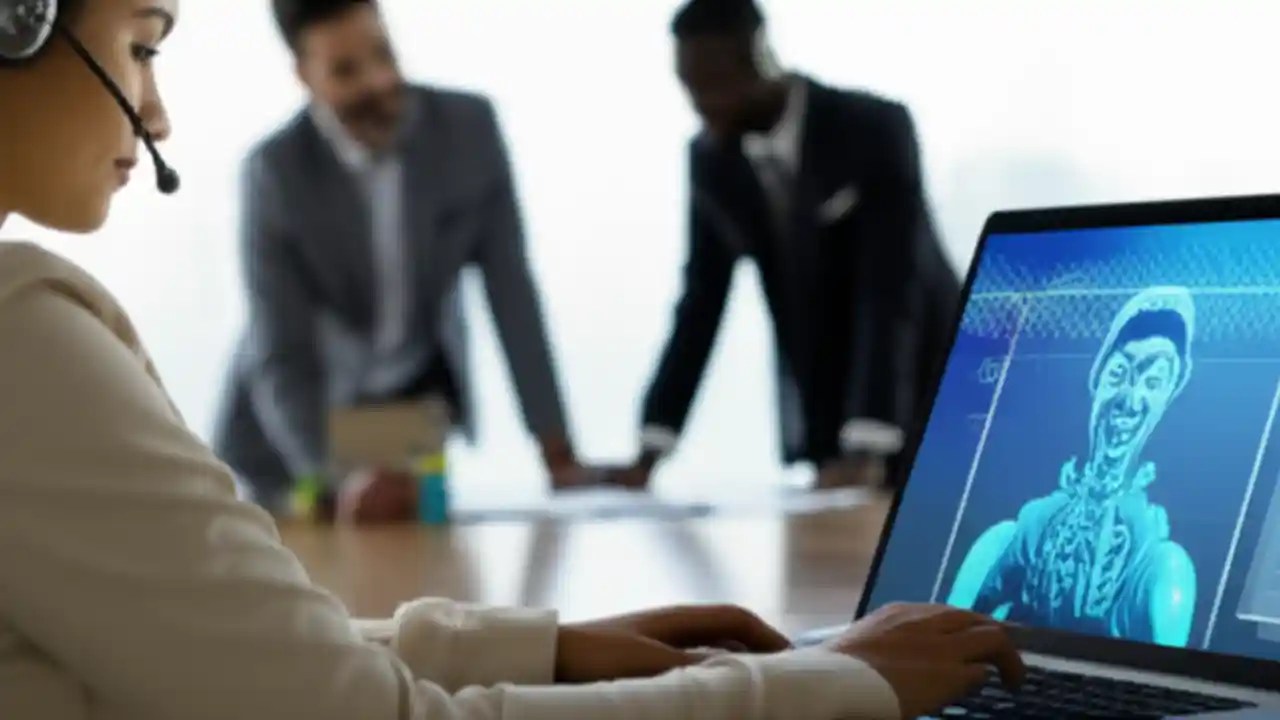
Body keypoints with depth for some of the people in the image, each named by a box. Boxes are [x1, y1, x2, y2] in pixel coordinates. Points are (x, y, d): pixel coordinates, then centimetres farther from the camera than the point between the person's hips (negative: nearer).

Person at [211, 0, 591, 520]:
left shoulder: (467, 125, -19)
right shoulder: (276, 171, -26)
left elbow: (510, 288, -13)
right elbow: (281, 359, -27)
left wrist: (556, 445, -17)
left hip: (420, 396, 2)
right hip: (307, 411, -2)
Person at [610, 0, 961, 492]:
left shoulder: (874, 129, -20)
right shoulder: (711, 158, -4)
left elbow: (891, 295, -28)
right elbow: (701, 304, 1)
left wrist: (867, 450, -38)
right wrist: (649, 455, -6)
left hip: (925, 401, -4)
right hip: (823, 419, 4)